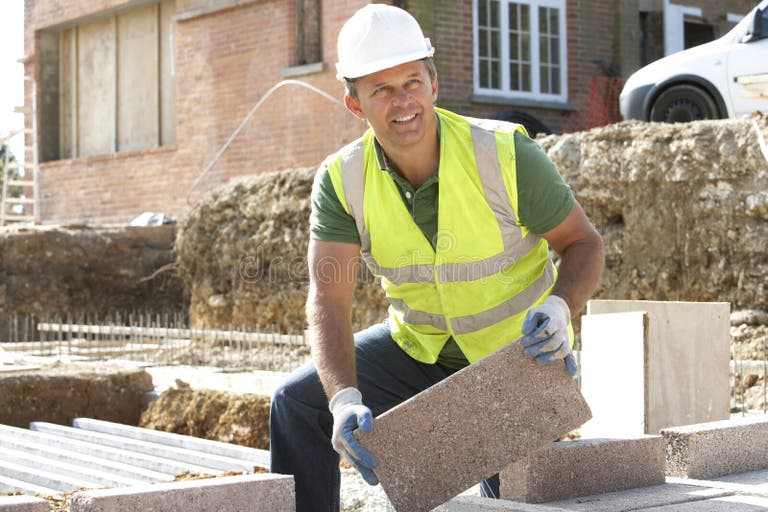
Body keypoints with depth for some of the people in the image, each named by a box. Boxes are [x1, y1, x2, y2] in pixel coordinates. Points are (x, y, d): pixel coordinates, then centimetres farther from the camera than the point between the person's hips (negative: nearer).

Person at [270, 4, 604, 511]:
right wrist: (344, 399, -41)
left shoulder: (506, 154, -23)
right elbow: (328, 302, -24)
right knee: (296, 402, -8)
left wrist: (559, 308, -34)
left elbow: (584, 243, -12)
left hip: (520, 355, -3)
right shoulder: (342, 180, -16)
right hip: (419, 350, 3)